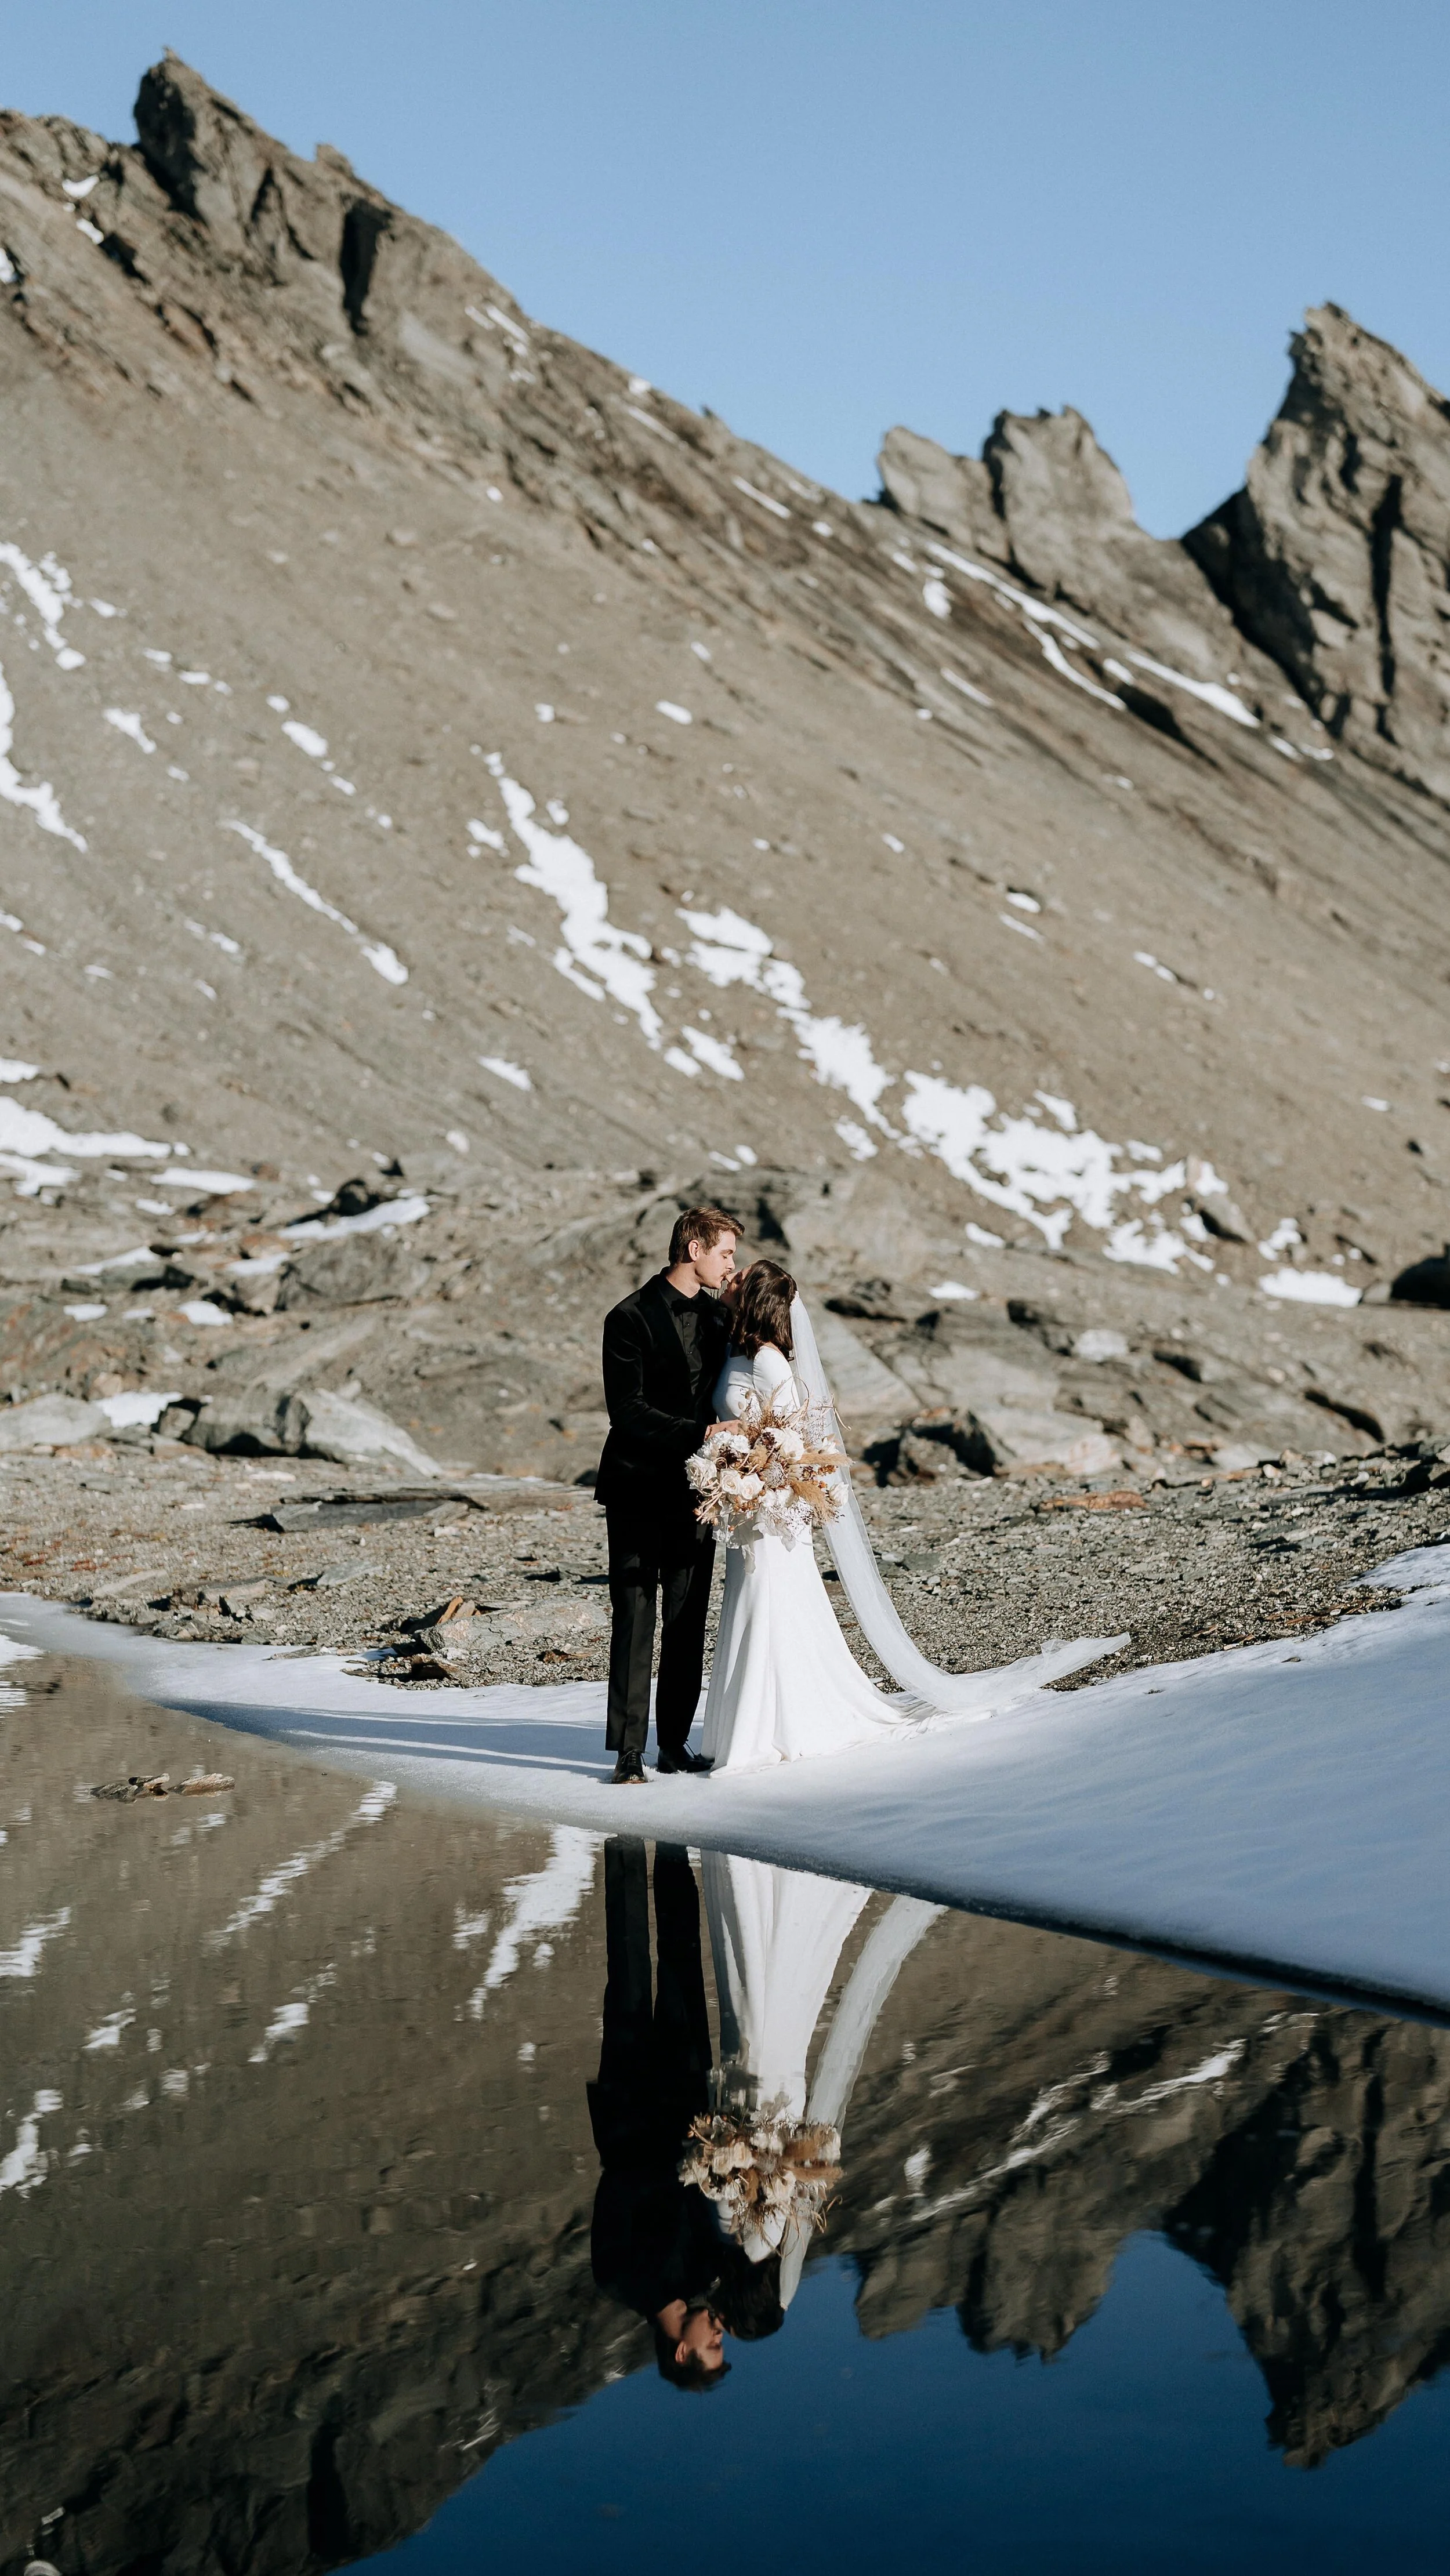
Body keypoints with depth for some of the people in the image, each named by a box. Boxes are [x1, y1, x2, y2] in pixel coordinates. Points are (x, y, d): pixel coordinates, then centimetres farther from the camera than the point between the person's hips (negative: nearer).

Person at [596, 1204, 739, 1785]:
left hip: (694, 1491, 6)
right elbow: (627, 1411, -16)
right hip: (639, 1491, -6)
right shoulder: (631, 1318, -9)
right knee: (635, 1619, -6)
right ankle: (628, 1753, -4)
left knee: (688, 1622, 6)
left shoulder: (717, 1315, 11)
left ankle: (674, 1742, 12)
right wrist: (698, 1433, -22)